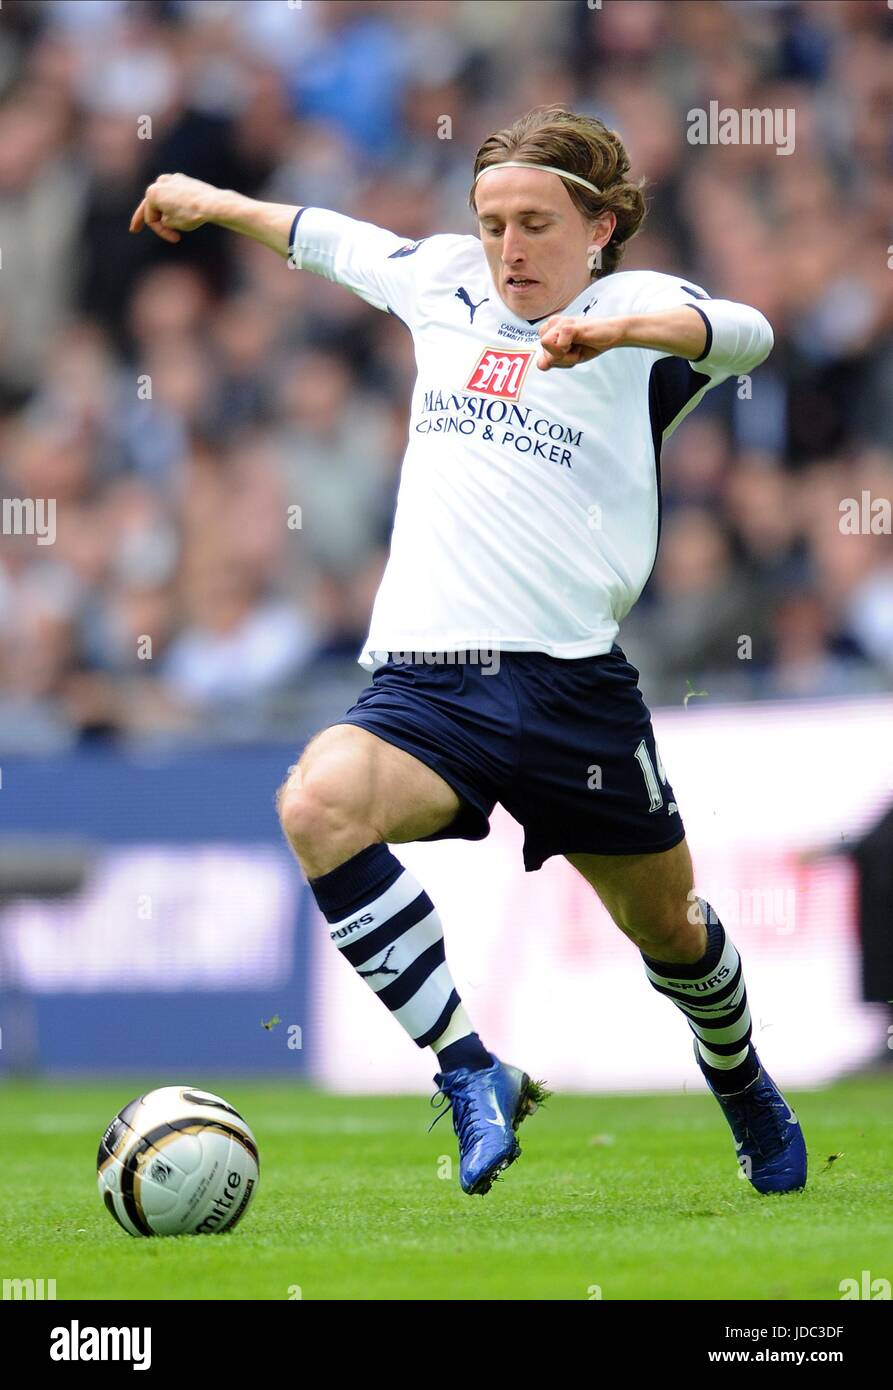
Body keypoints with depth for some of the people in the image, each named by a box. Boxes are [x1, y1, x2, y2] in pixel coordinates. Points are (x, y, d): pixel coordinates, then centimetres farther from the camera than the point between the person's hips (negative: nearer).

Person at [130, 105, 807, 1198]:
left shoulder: (634, 304, -1)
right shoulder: (446, 281, 13)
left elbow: (742, 333, -23)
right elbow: (334, 240, 34)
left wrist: (614, 329, -41)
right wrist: (214, 203, 46)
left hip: (574, 680, -2)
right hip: (423, 684, 2)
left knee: (668, 924, 14)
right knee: (318, 802, -30)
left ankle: (741, 1082, 50)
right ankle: (470, 1075, -25)